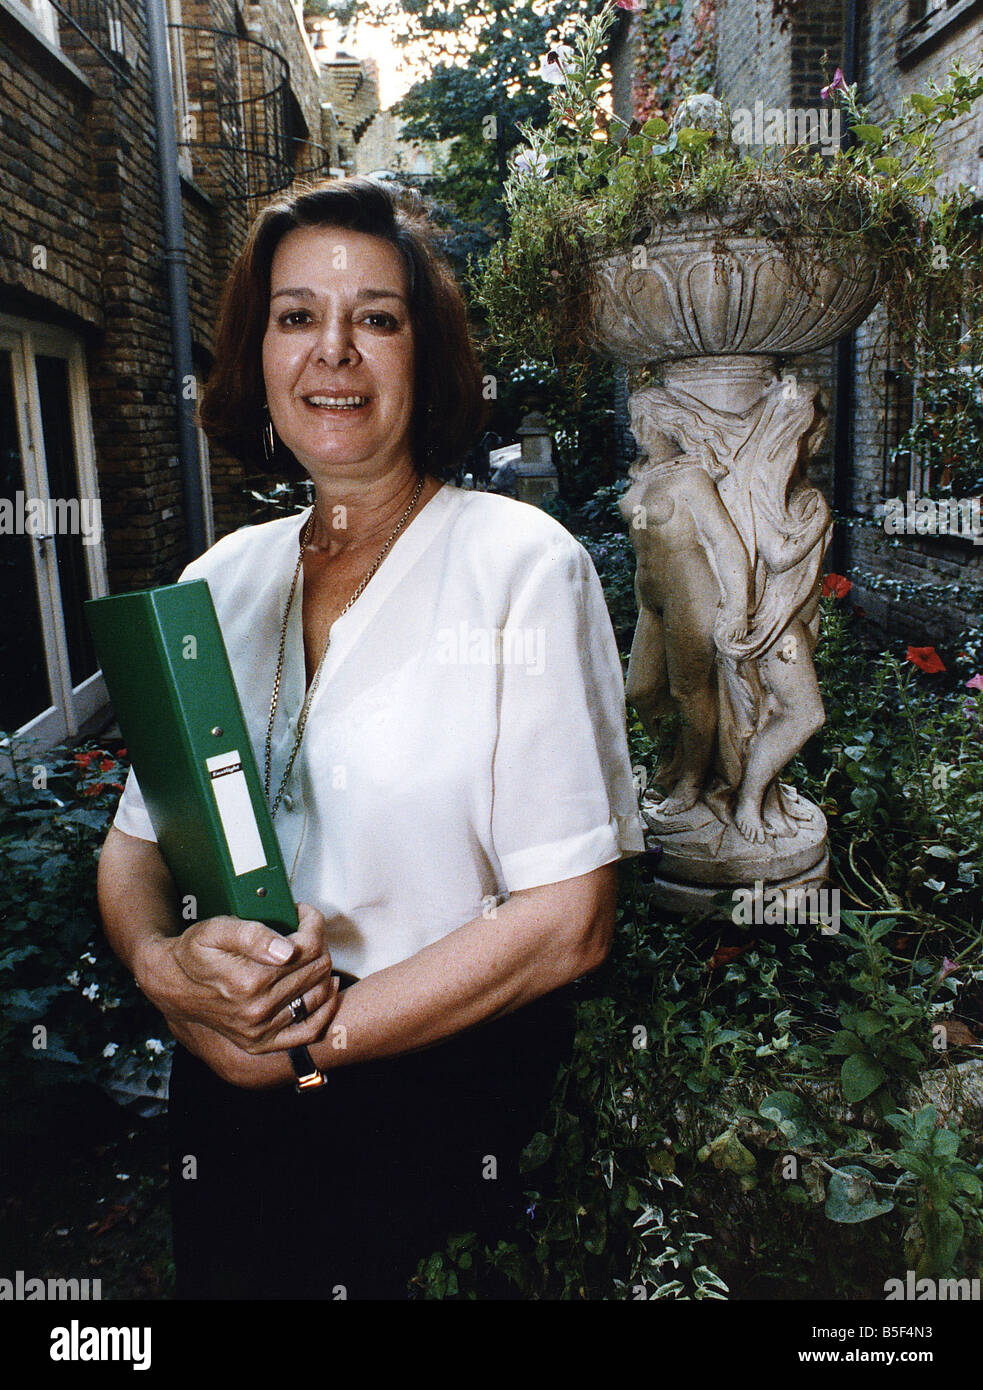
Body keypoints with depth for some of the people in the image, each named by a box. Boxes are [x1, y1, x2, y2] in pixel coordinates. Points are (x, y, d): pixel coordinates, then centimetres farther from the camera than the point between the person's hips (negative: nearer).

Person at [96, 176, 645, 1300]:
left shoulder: (524, 565, -14)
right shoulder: (220, 581, 3)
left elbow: (567, 920, -18)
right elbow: (132, 848, 7)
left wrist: (311, 1038, -17)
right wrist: (164, 964, -16)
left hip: (440, 1090, -4)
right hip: (227, 1096, 5)